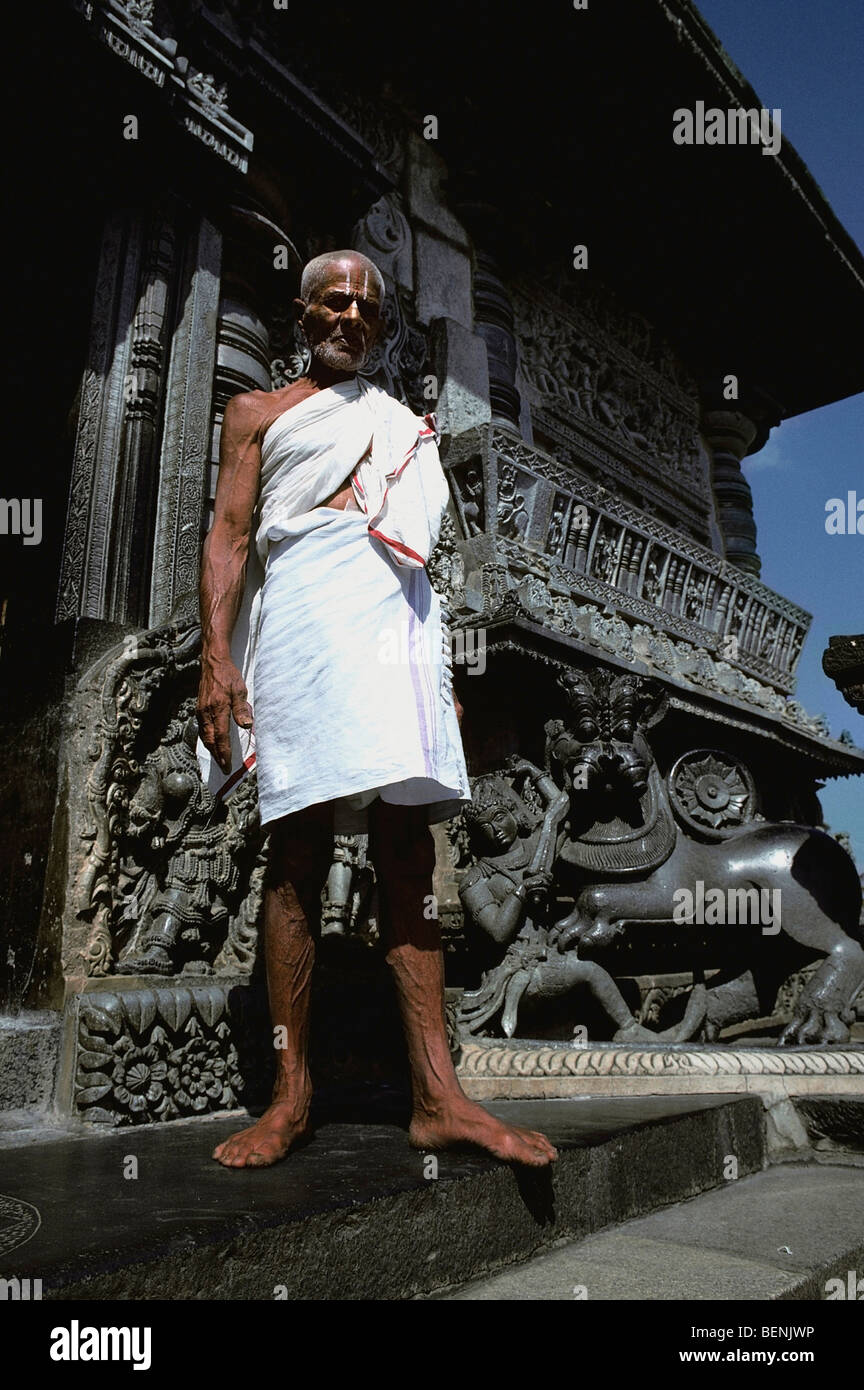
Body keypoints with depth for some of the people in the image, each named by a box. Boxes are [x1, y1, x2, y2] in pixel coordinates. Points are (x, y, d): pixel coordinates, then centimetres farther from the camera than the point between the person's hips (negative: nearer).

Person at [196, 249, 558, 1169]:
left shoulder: (405, 426, 29)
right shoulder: (258, 413, 21)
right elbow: (229, 533, 8)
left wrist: (442, 670, 16)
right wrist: (216, 661, -6)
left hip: (397, 617, 3)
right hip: (302, 612, -2)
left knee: (408, 851, -6)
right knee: (297, 852, -8)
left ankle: (437, 1097, -6)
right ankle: (292, 1094, -1)